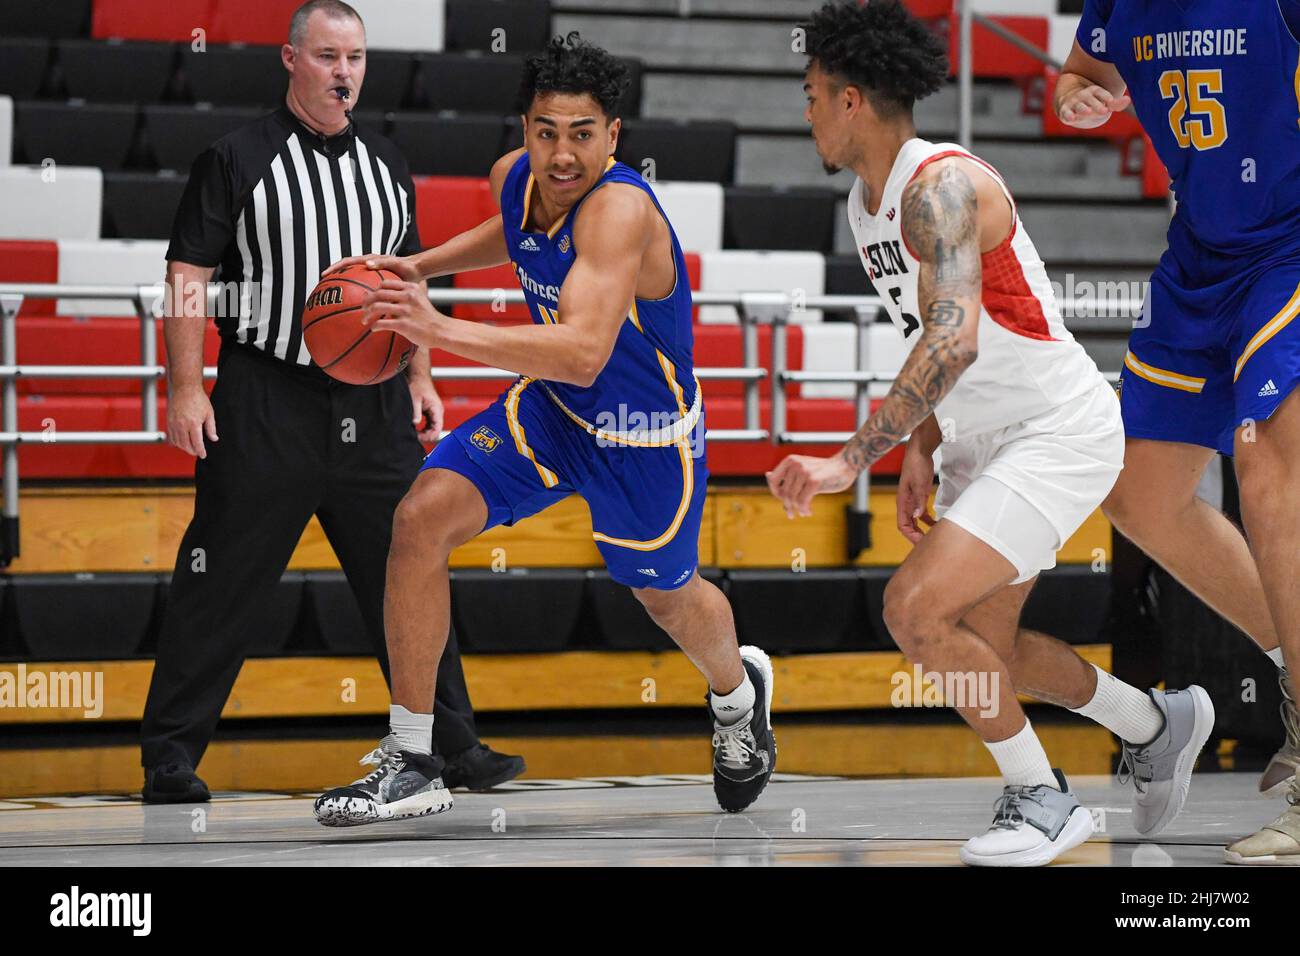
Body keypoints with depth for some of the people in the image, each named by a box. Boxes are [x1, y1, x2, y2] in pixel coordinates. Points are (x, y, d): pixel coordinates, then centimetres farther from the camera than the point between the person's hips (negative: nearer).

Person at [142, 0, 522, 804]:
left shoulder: (386, 165, 13)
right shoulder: (238, 160, -3)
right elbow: (188, 278, -5)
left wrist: (419, 378, 14)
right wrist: (185, 389, -12)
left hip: (373, 407, 5)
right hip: (266, 406, -4)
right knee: (223, 587, -3)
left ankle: (454, 744, 10)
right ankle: (170, 757, 4)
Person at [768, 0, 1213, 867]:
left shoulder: (942, 186, -22)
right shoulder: (868, 205, 9)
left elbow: (954, 341, -35)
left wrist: (851, 461, -38)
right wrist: (921, 455, 17)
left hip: (1060, 432, -11)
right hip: (983, 440, 11)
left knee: (917, 606, -21)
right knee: (979, 646, 16)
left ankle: (1042, 799, -6)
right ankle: (1159, 724, 38)